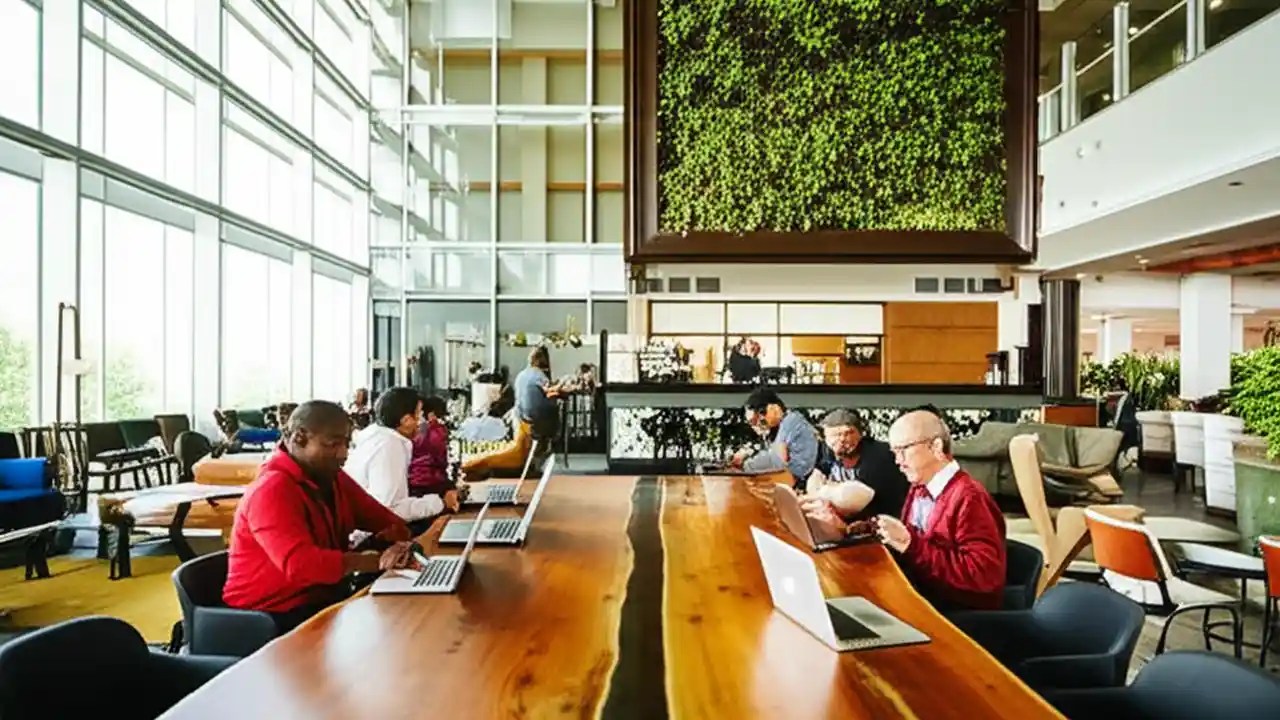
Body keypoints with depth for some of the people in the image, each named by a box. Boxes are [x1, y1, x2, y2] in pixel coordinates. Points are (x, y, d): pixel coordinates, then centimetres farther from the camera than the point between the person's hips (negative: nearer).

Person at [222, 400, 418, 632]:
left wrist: (393, 537, -12)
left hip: (322, 599, 7)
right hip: (272, 616, -7)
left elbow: (386, 520, 11)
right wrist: (377, 560, -33)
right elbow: (300, 565, -31)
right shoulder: (272, 490, -19)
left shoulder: (332, 478, 5)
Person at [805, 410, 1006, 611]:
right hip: (919, 595, 7)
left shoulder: (968, 498, -17)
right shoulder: (919, 489, 7)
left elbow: (983, 574, -24)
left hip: (959, 611, -7)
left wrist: (910, 544, -25)